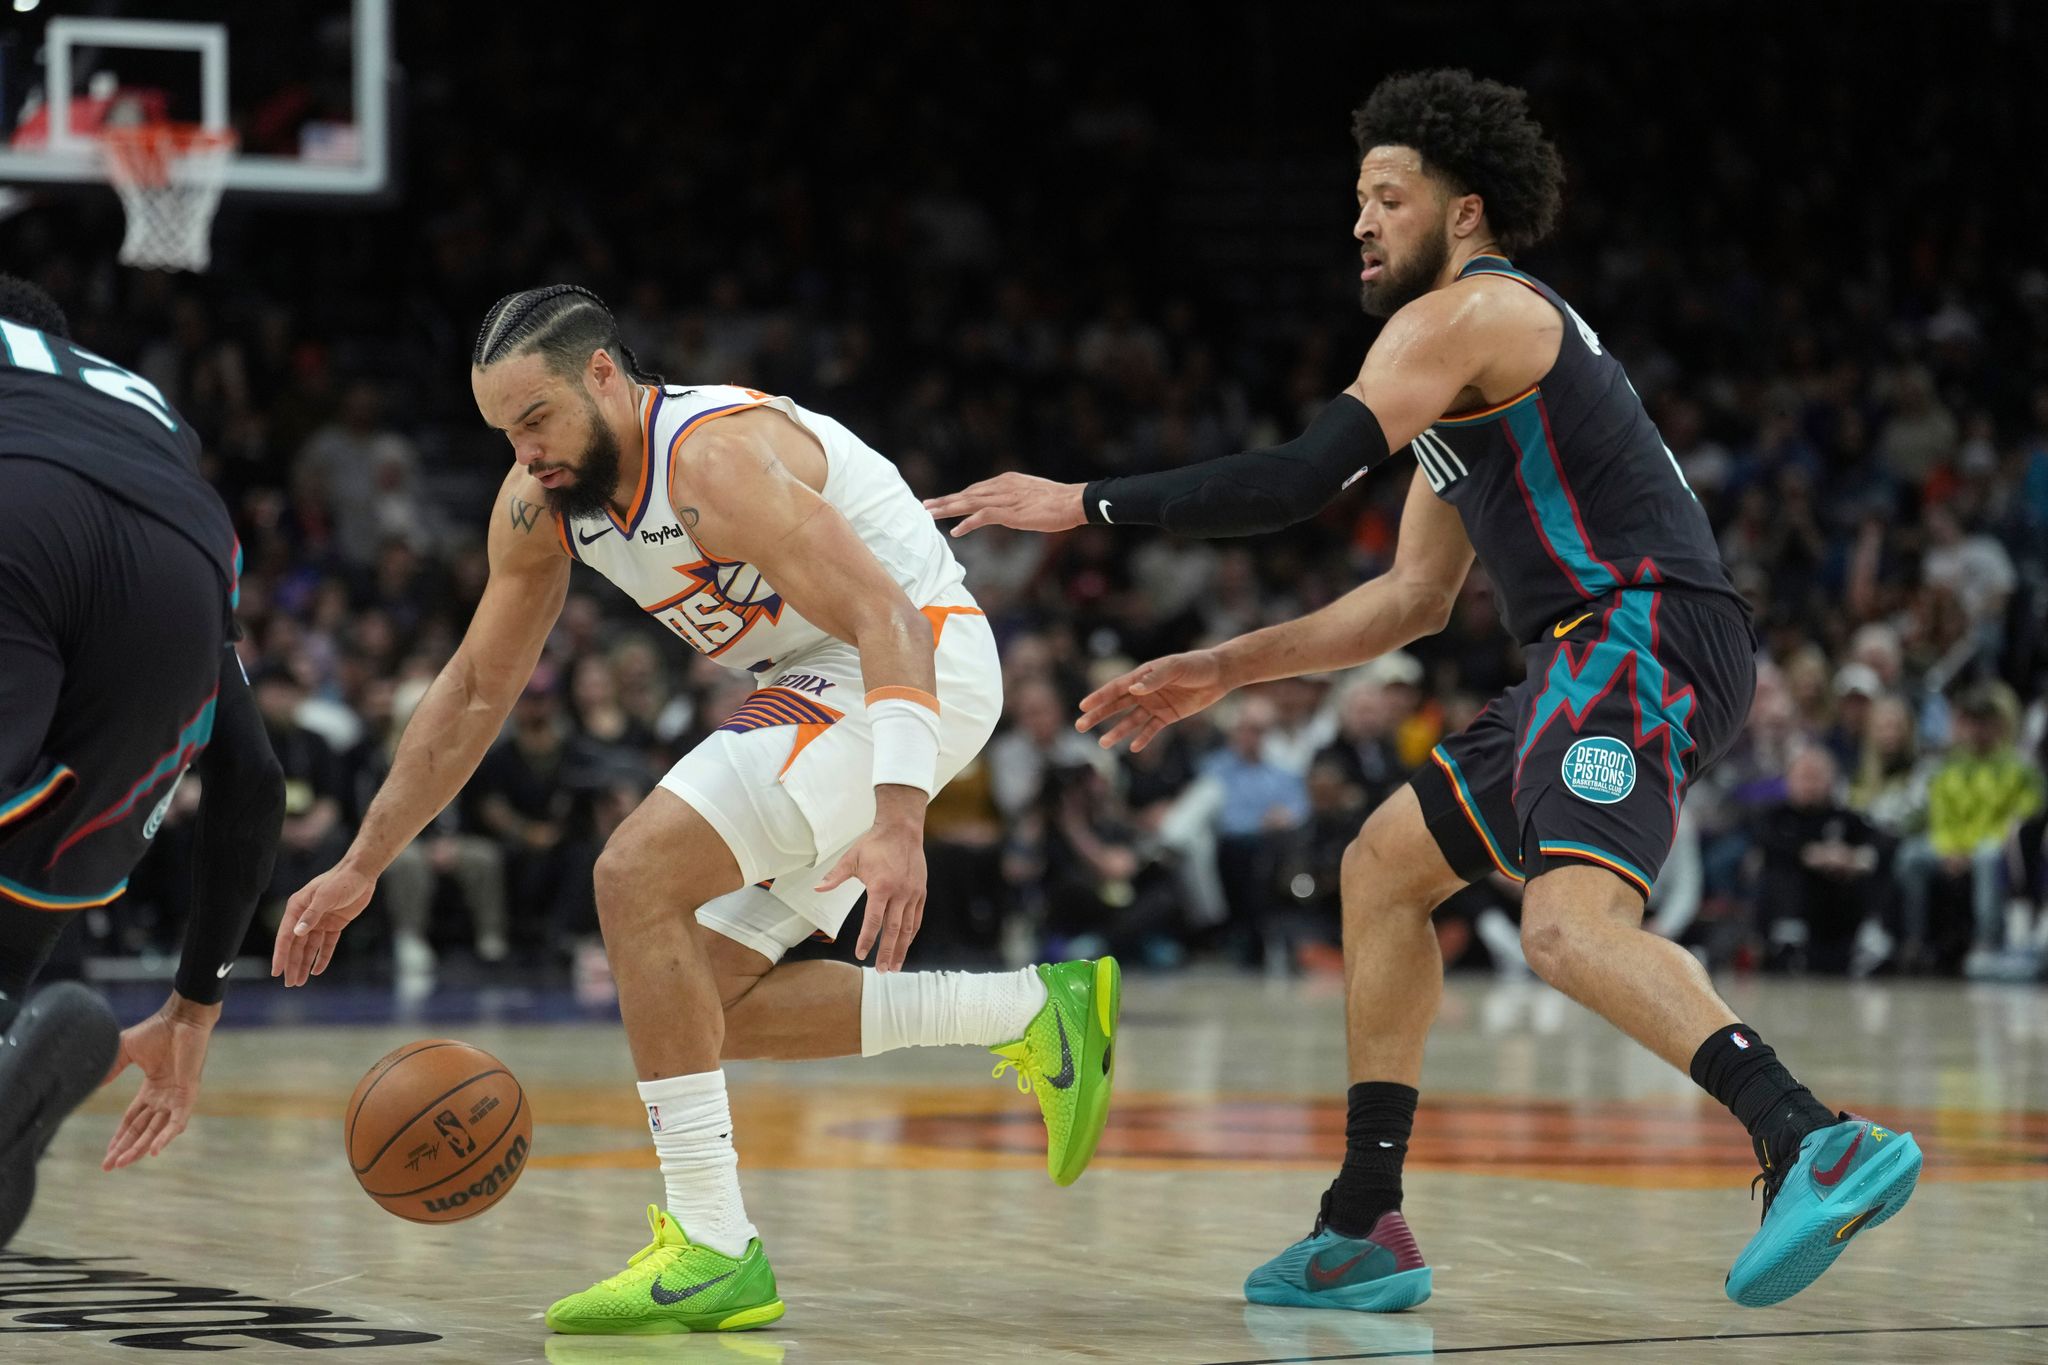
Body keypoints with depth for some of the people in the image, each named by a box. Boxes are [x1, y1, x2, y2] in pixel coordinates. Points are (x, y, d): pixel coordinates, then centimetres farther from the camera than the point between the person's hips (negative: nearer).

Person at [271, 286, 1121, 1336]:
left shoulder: (717, 459, -27)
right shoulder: (540, 500, 0)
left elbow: (890, 621, -35)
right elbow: (474, 689, 11)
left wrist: (898, 825, -48)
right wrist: (360, 867, 8)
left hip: (922, 664, -10)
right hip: (818, 684, 10)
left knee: (639, 876, -22)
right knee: (706, 1001, 5)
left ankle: (714, 1254, -20)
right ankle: (1034, 1012, 11)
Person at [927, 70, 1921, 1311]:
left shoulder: (1466, 314, -4)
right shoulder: (1488, 357, 27)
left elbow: (1300, 479, -16)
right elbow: (1416, 598, 31)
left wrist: (1087, 503, -9)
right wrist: (1225, 670, 29)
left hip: (1645, 636, -10)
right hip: (1599, 656, 10)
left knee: (1570, 925, -30)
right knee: (1382, 869, 18)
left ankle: (1814, 1145, -45)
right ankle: (1366, 1231, 19)